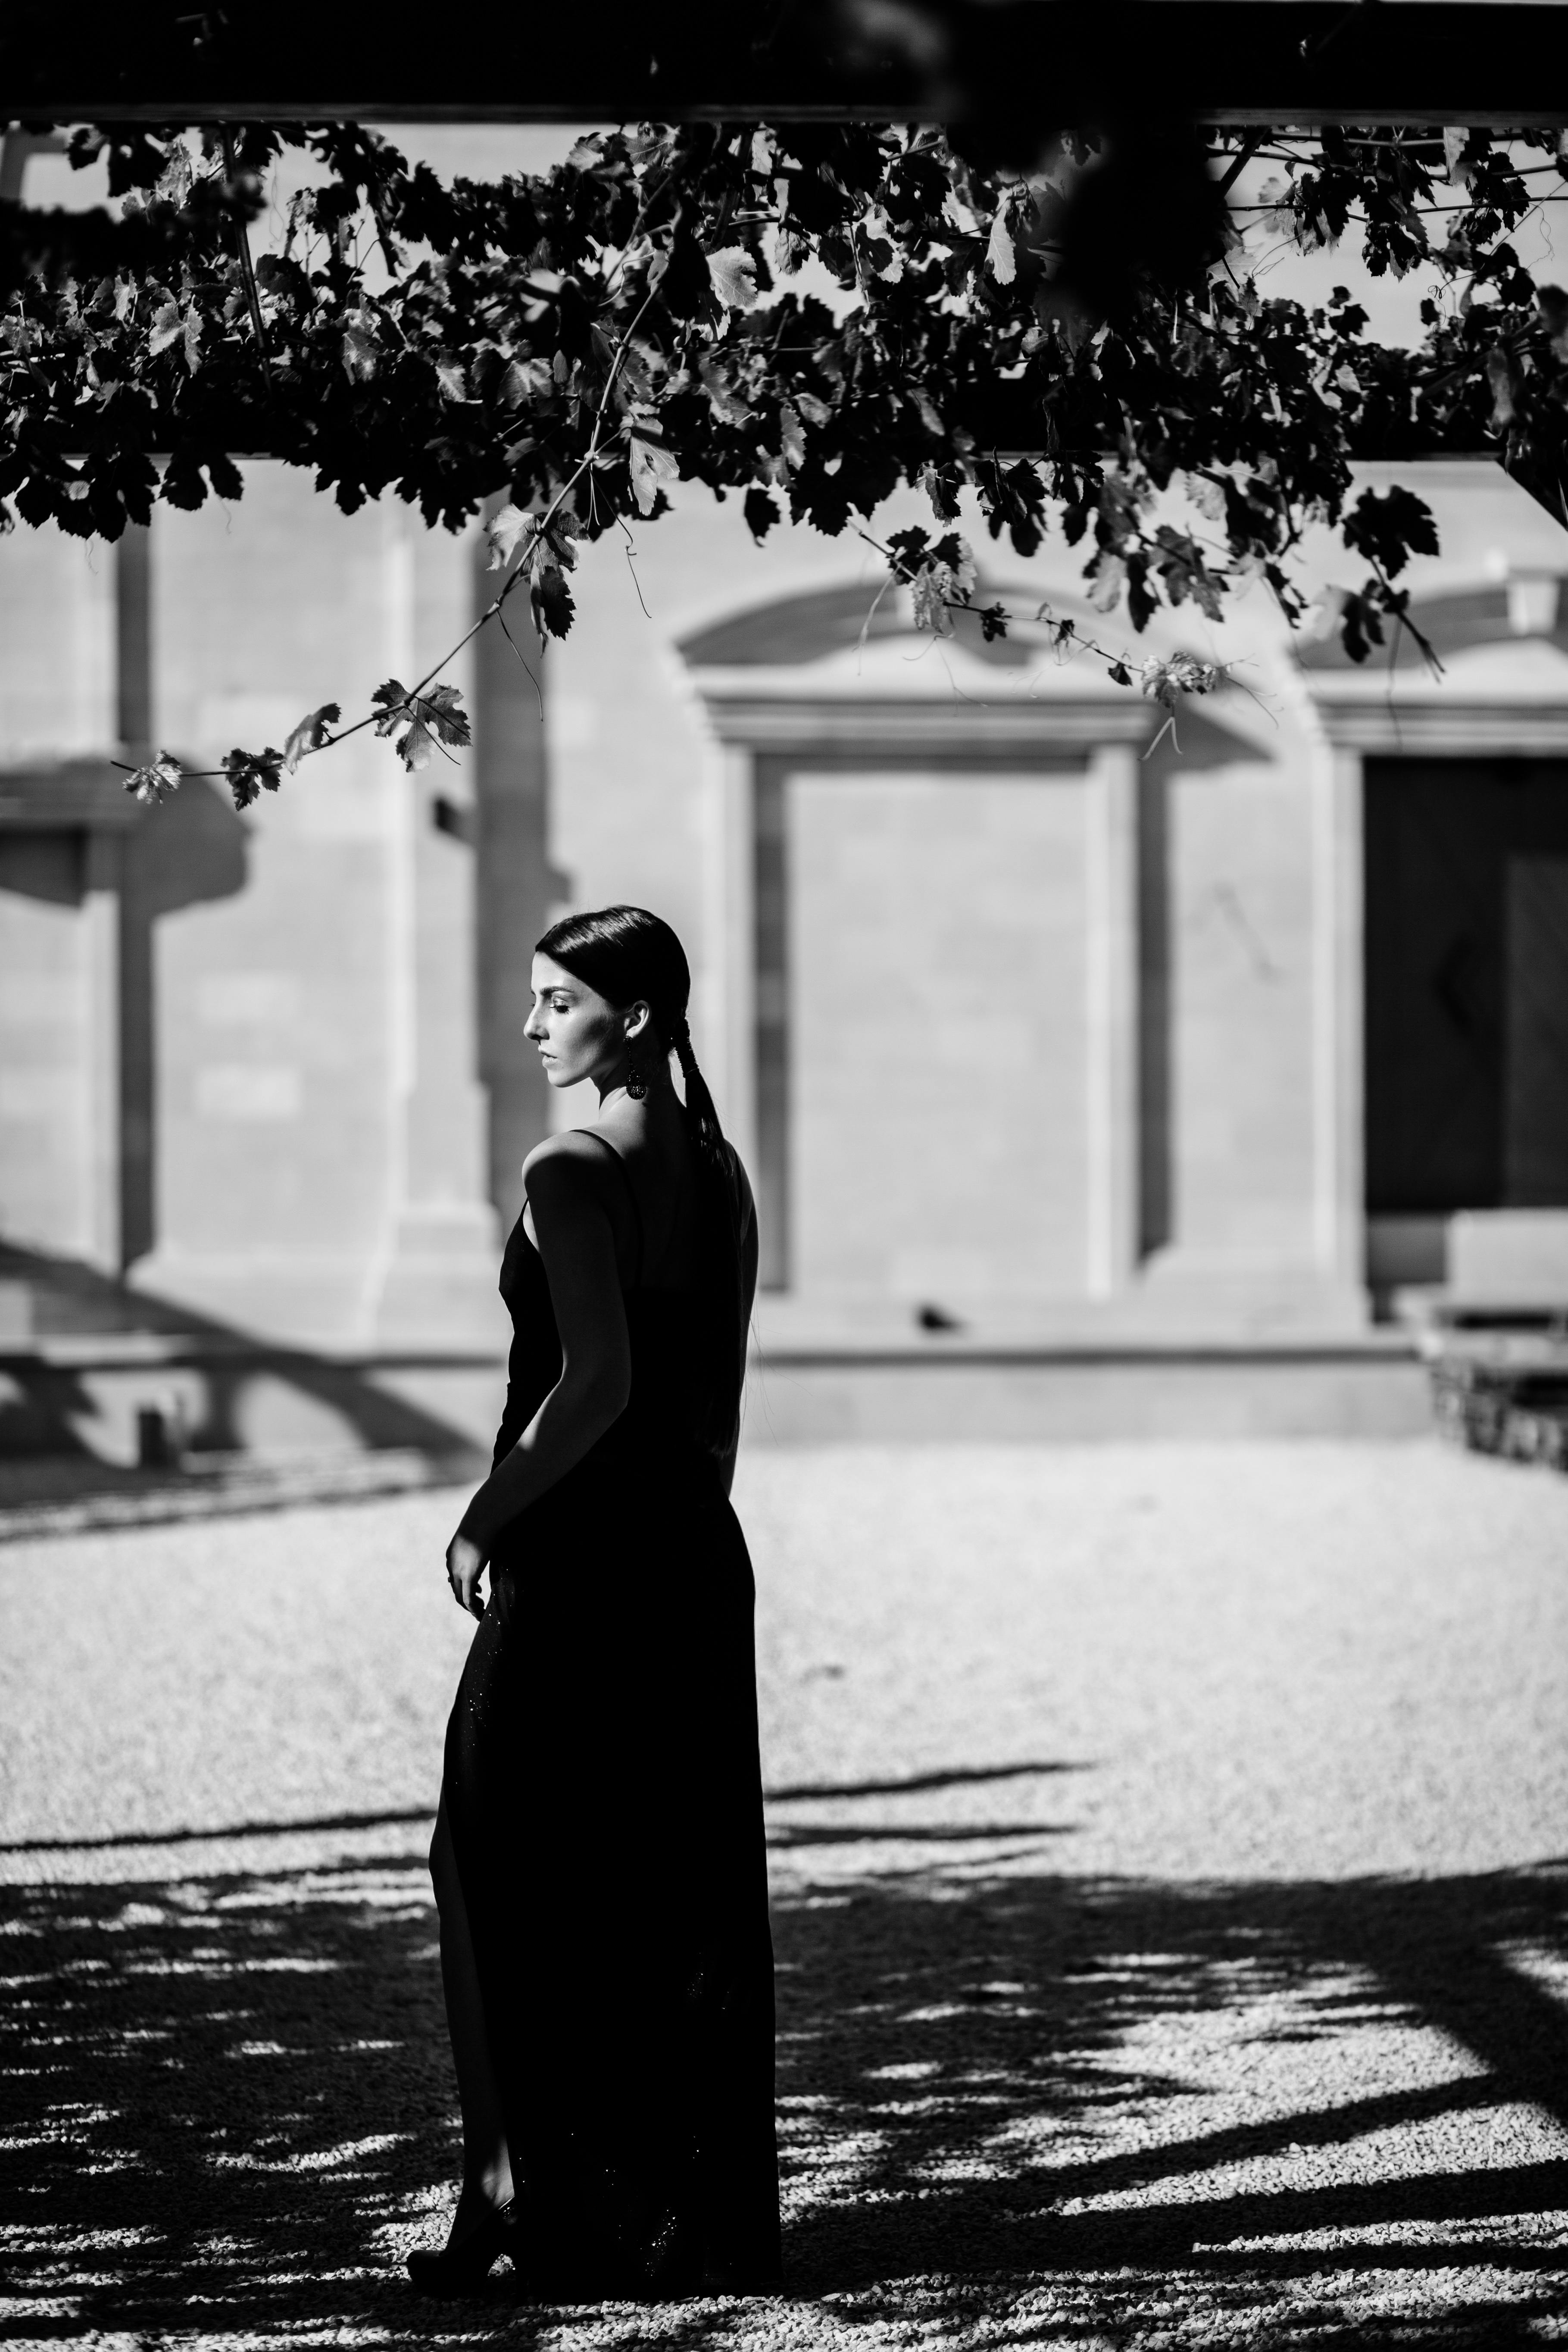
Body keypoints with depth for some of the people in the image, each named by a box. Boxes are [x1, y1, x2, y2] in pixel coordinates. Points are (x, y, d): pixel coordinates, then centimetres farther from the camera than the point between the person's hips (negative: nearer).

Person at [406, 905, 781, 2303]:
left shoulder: (575, 1173, -14)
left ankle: (546, 2209, 3)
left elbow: (598, 1380, -23)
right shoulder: (718, 1171, 11)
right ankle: (707, 2220, 13)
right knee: (688, 1886, 10)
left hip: (579, 1559, -8)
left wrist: (488, 1513, -14)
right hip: (700, 1553, 8)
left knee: (520, 1881, 2)